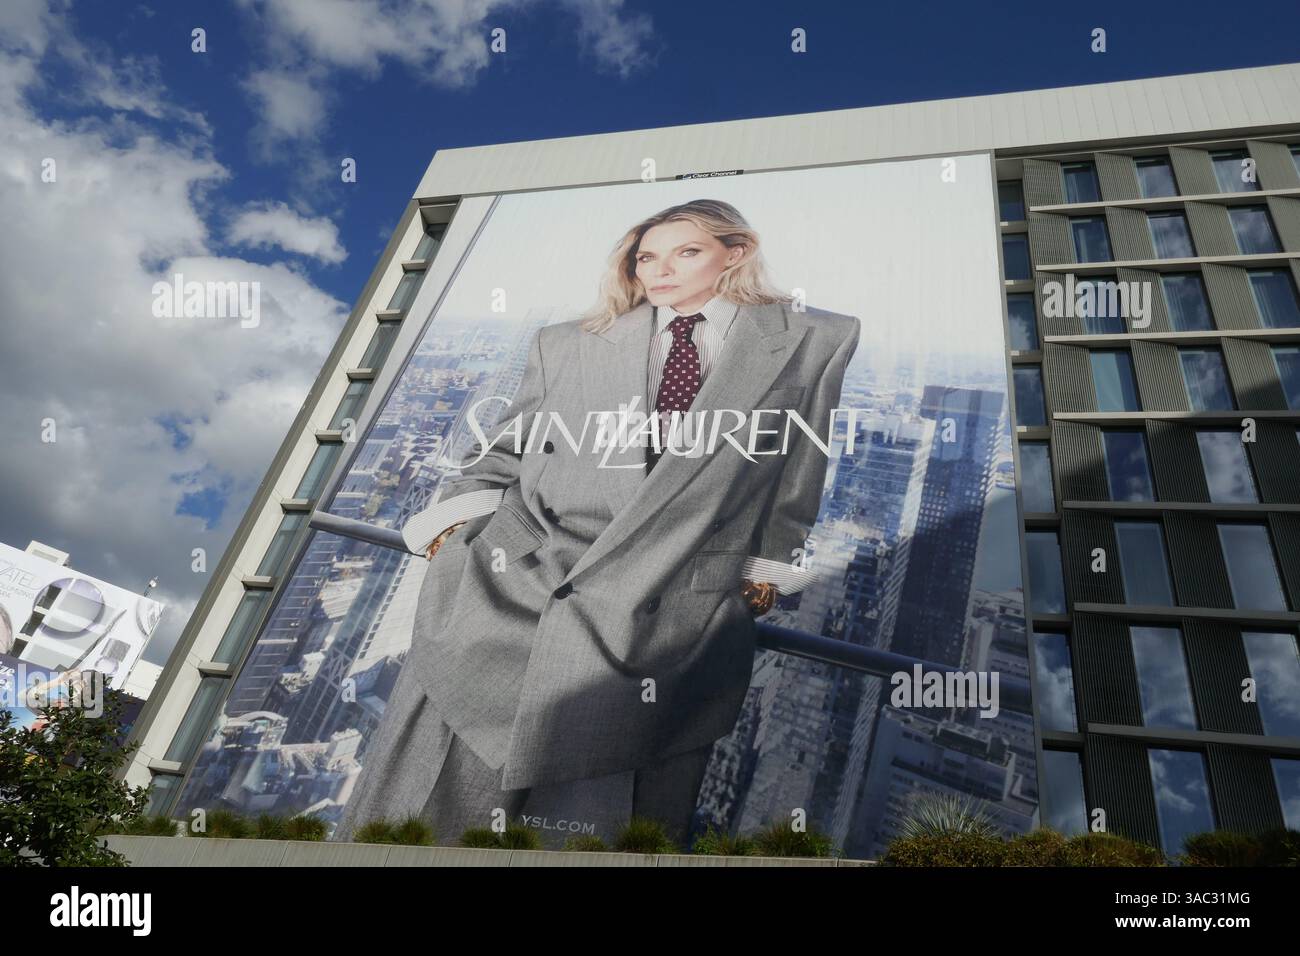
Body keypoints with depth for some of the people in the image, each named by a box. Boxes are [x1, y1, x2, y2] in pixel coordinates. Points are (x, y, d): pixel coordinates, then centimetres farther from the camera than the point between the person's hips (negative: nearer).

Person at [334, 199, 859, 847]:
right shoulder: (565, 344, 13)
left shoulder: (814, 343, 10)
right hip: (518, 578, 2)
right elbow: (504, 449, 13)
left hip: (676, 607, -1)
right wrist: (457, 524, 0)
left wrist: (765, 572, 12)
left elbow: (796, 480, 12)